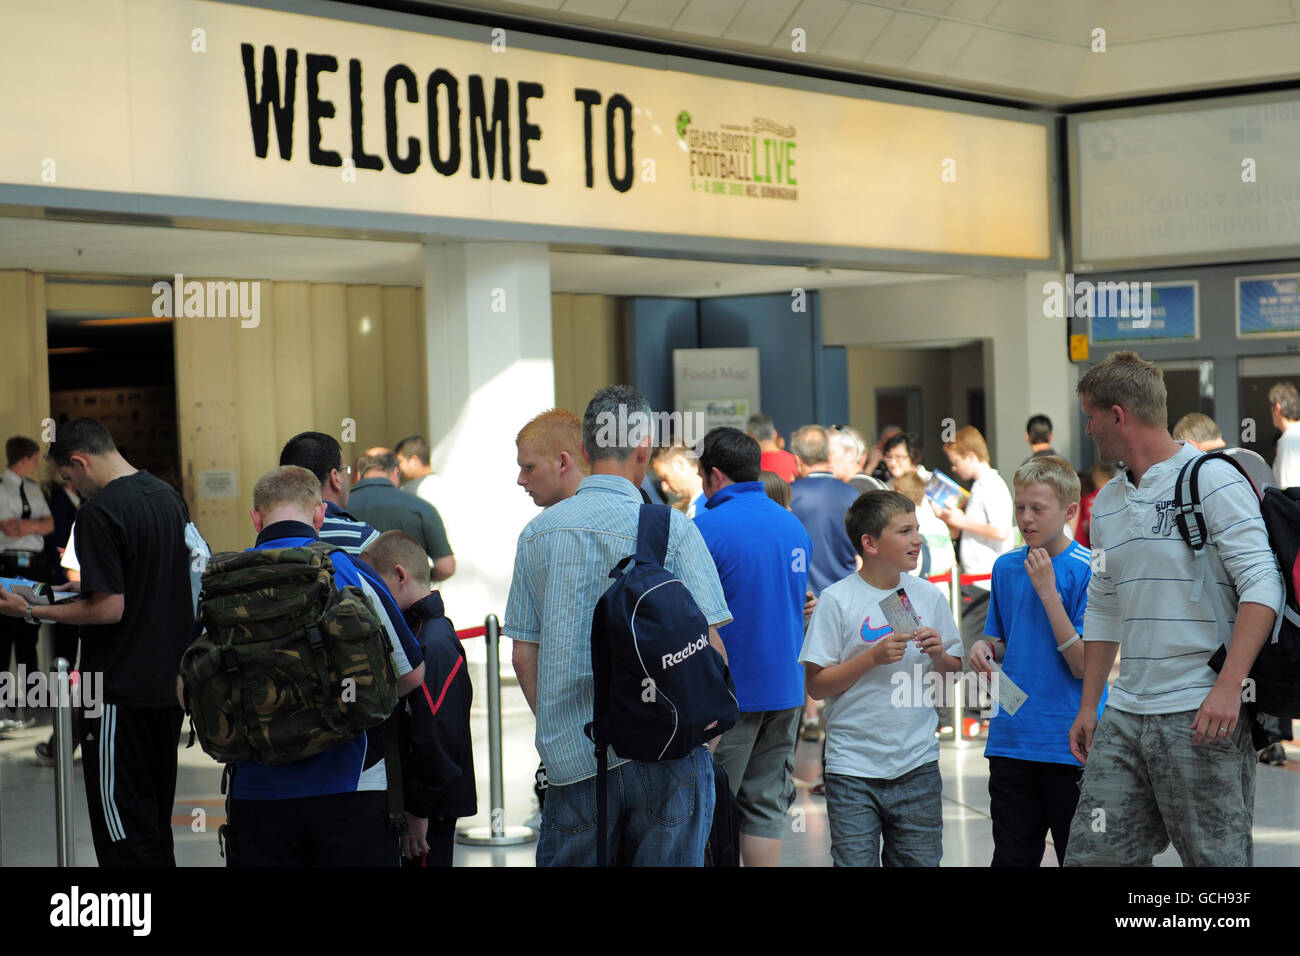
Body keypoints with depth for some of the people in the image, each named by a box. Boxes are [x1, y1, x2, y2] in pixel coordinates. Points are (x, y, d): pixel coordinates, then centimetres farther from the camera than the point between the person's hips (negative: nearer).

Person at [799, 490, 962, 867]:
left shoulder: (928, 596, 6)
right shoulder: (837, 600, -6)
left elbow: (955, 672, 15)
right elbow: (816, 685, -7)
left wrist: (939, 656, -6)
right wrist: (873, 657, -16)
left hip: (918, 764, 4)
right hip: (853, 768, -3)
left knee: (920, 860, 8)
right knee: (855, 860, -3)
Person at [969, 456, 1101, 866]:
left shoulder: (1088, 570, -10)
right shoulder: (1005, 567, 7)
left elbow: (1084, 665, -15)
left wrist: (1048, 592, -19)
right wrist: (985, 648, -3)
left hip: (1070, 744, -5)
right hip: (1010, 740, 5)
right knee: (1012, 855, 10)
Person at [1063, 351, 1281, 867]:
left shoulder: (1213, 480, -6)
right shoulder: (1106, 503, 16)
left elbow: (1261, 586, -13)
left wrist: (1228, 688, -22)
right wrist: (1088, 706, 19)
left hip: (1201, 714, -7)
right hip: (1123, 718, 7)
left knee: (1217, 857, -1)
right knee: (1092, 854, 2)